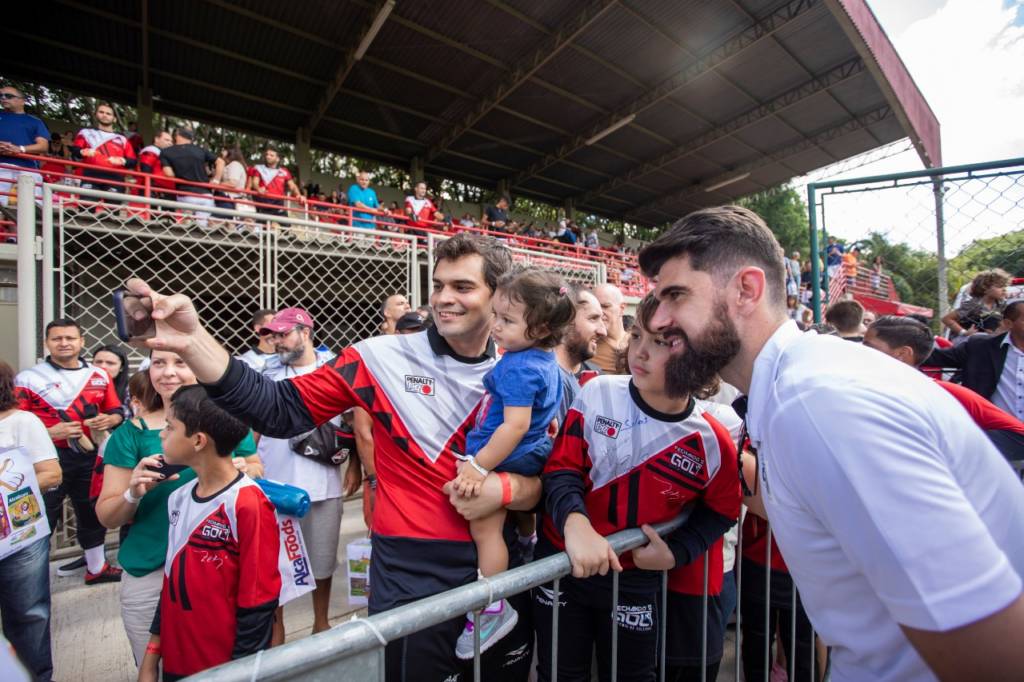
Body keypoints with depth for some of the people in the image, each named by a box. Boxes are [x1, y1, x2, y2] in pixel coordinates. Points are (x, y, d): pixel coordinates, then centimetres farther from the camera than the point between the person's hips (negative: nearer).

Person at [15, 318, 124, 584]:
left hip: (90, 456, 5)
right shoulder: (29, 378, -8)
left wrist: (110, 420, -12)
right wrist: (50, 432, -24)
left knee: (93, 514, 18)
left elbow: (117, 411, 10)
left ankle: (97, 567, 36)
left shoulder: (100, 377, 4)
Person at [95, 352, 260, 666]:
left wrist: (245, 470, -15)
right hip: (151, 575, 0)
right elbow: (106, 517, 0)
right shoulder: (132, 432, -4)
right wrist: (133, 494, -20)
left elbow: (259, 474, 7)